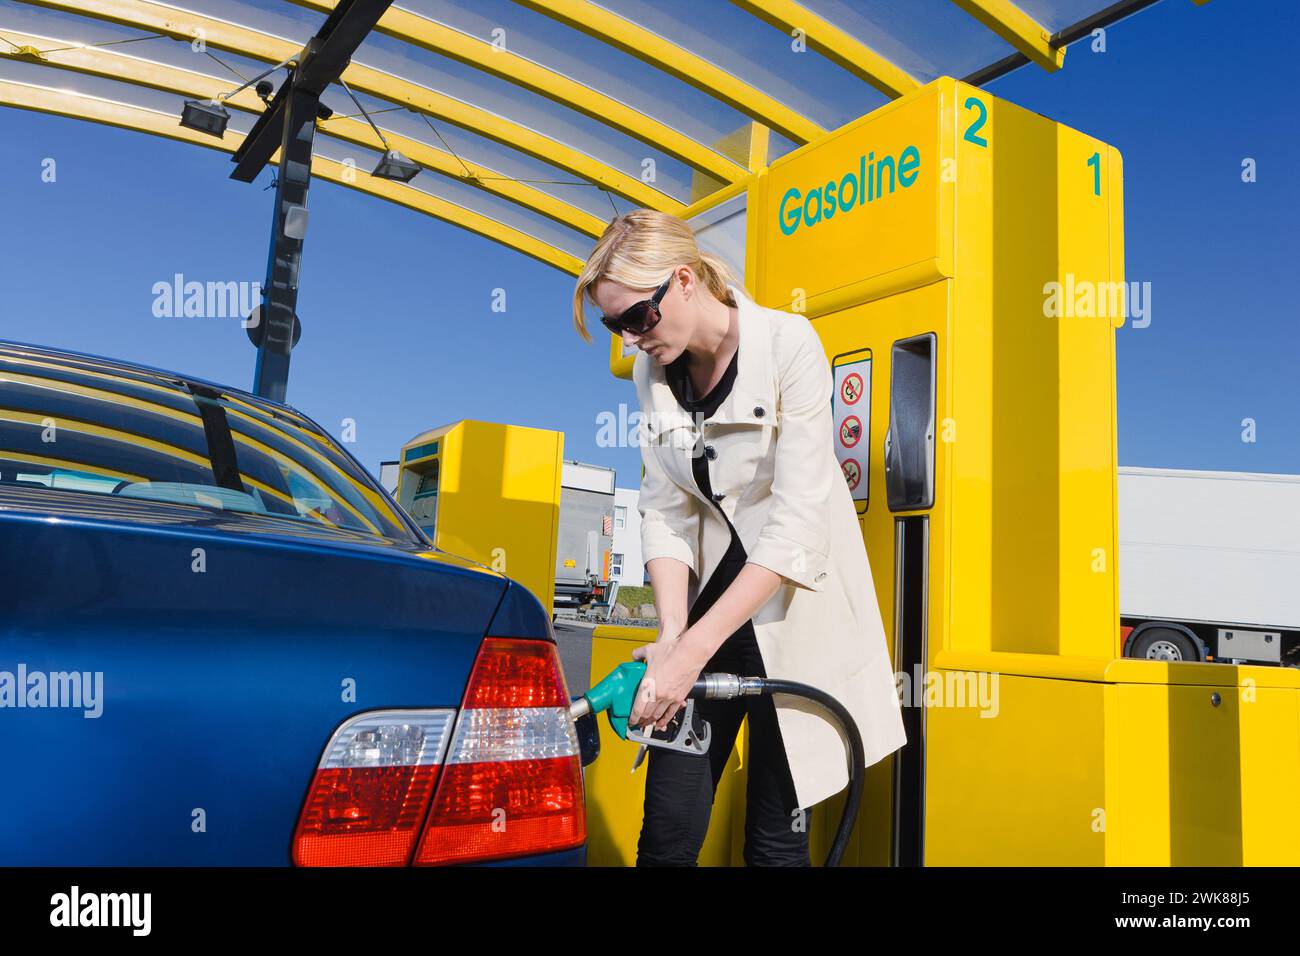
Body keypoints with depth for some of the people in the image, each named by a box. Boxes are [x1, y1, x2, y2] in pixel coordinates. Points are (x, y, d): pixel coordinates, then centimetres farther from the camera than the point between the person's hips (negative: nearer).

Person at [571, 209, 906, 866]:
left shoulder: (787, 344, -16)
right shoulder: (652, 372, 1)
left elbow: (797, 522, -22)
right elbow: (665, 511, -3)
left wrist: (694, 649, -26)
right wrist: (671, 634, -19)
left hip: (793, 602, -4)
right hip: (712, 588, 4)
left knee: (776, 835, 2)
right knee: (668, 828, 2)